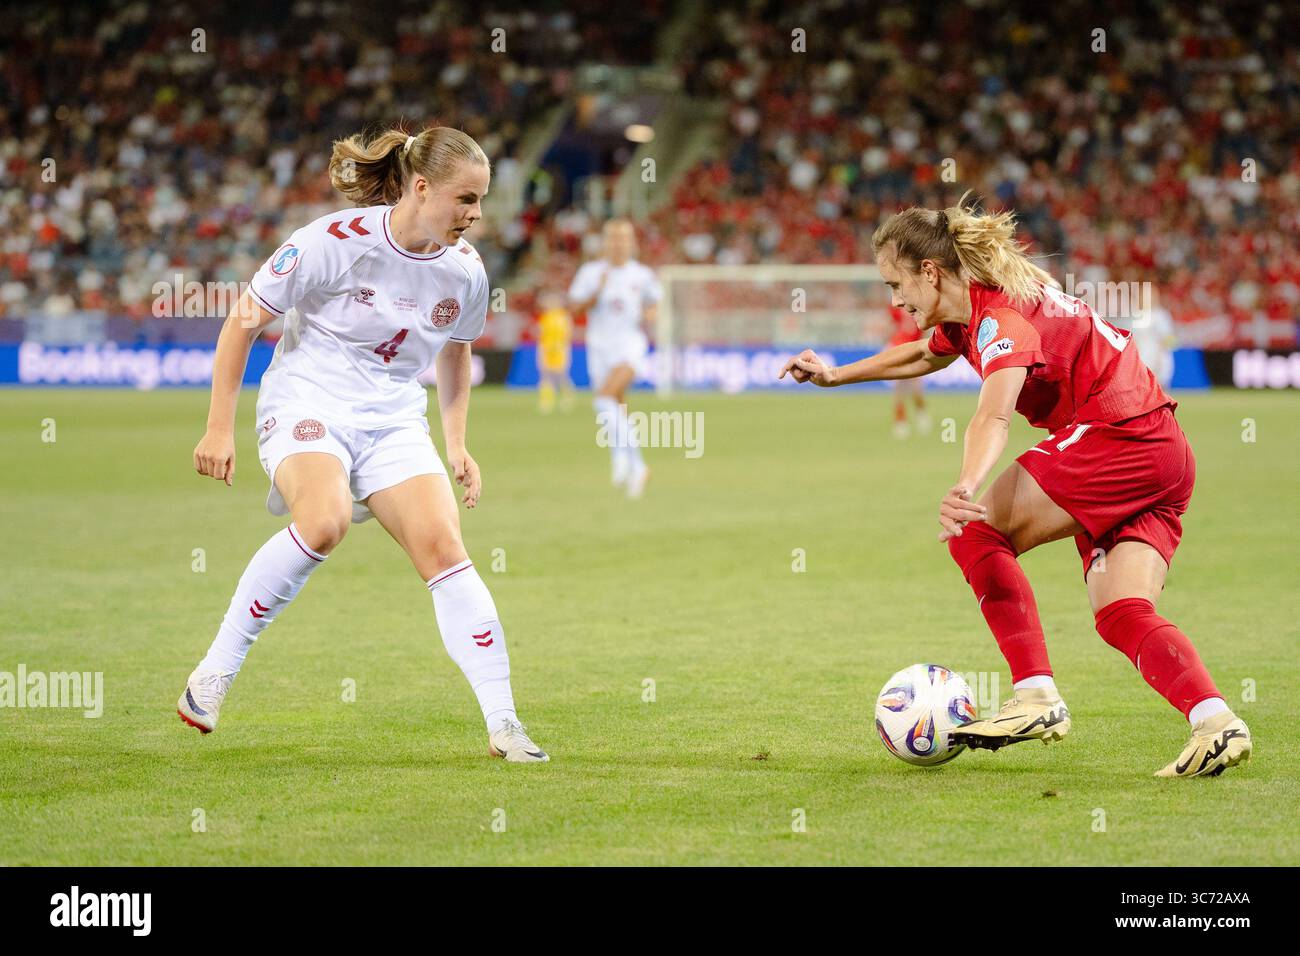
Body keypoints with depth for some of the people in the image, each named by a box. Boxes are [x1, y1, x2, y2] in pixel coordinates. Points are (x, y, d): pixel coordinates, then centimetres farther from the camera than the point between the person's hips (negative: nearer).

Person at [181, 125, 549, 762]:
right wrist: (219, 427, -7)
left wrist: (457, 445, 15)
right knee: (324, 522, -33)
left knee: (444, 549, -13)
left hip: (394, 422, 5)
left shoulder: (465, 271, 0)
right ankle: (213, 674, -19)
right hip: (307, 403, -5)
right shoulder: (336, 241, -16)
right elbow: (243, 321, -7)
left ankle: (502, 724, -8)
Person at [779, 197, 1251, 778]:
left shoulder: (1002, 314, -15)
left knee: (976, 532, -9)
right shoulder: (970, 307, 15)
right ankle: (1217, 723, -21)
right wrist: (837, 375, 43)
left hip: (1119, 436, -10)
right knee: (1120, 615, -1)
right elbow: (924, 356, 40)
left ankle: (1037, 697, -16)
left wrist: (966, 489, -52)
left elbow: (994, 416, -36)